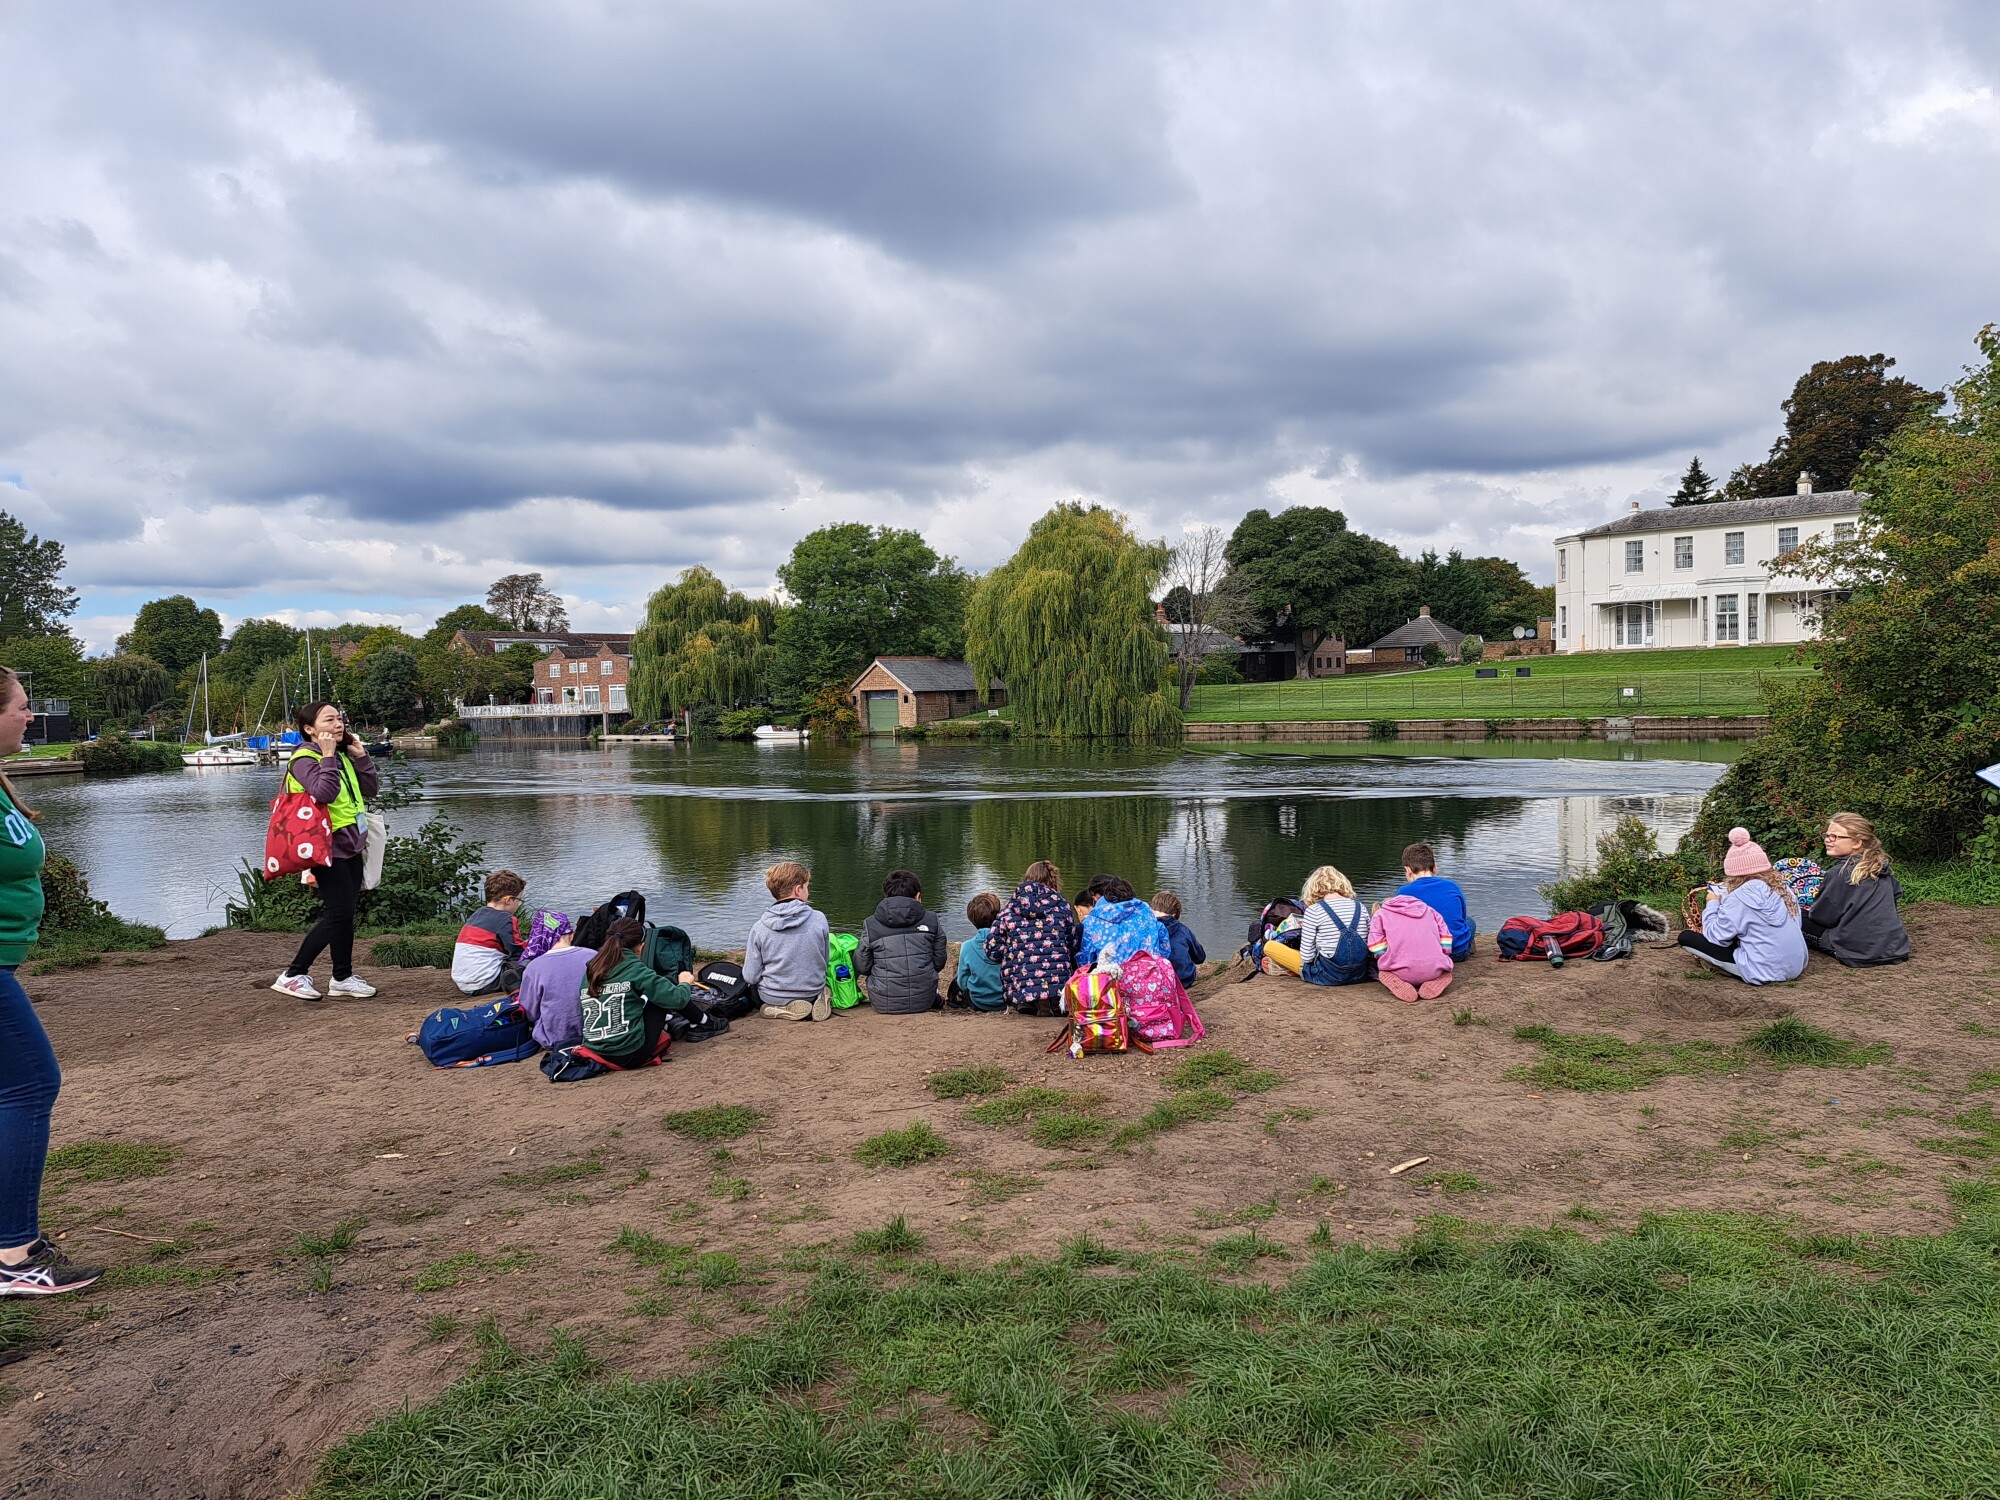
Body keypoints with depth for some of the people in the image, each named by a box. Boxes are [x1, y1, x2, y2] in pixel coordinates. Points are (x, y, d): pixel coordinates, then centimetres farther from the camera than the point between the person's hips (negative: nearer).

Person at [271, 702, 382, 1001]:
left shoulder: (341, 756, 13)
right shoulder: (305, 758, -13)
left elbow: (371, 789, 10)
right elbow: (324, 792, -30)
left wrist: (360, 755, 3)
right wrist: (328, 756, -23)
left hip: (350, 847, 9)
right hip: (328, 848, -9)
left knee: (345, 912, 11)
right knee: (337, 912, -12)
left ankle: (343, 977, 18)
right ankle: (293, 975, -4)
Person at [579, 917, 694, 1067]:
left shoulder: (590, 971, 5)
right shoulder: (635, 969, -11)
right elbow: (677, 999, -8)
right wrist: (685, 983, 15)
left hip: (595, 1052, 6)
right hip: (631, 1056, -6)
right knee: (665, 984, 12)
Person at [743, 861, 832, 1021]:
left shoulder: (759, 928, -14)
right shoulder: (819, 920, -12)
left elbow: (751, 977, -11)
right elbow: (824, 963, 0)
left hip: (773, 997, -2)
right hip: (812, 992, 2)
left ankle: (781, 1007, 0)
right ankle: (814, 1000, 3)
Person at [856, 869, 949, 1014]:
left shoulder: (870, 925, -4)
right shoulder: (931, 921, 0)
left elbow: (862, 968, 0)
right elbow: (939, 964, 5)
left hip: (883, 1004, 0)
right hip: (924, 1001, 0)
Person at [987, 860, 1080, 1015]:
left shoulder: (1009, 908, 10)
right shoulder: (1062, 906, 10)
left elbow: (992, 949, 6)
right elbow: (1073, 946, 12)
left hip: (1019, 986, 2)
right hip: (1058, 984, -2)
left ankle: (1025, 1003, 0)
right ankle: (1054, 1004, -4)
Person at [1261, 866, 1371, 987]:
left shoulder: (1314, 910, -10)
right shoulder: (1361, 907, 2)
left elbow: (1307, 956, -10)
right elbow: (1368, 945, 5)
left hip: (1328, 976, -5)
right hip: (1359, 975, 5)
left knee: (1269, 946, 6)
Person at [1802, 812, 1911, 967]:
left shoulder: (1839, 873, -16)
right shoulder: (1881, 866, 4)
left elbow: (1824, 916, -10)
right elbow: (1896, 894, 20)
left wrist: (1810, 911, 12)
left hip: (1860, 953, -7)